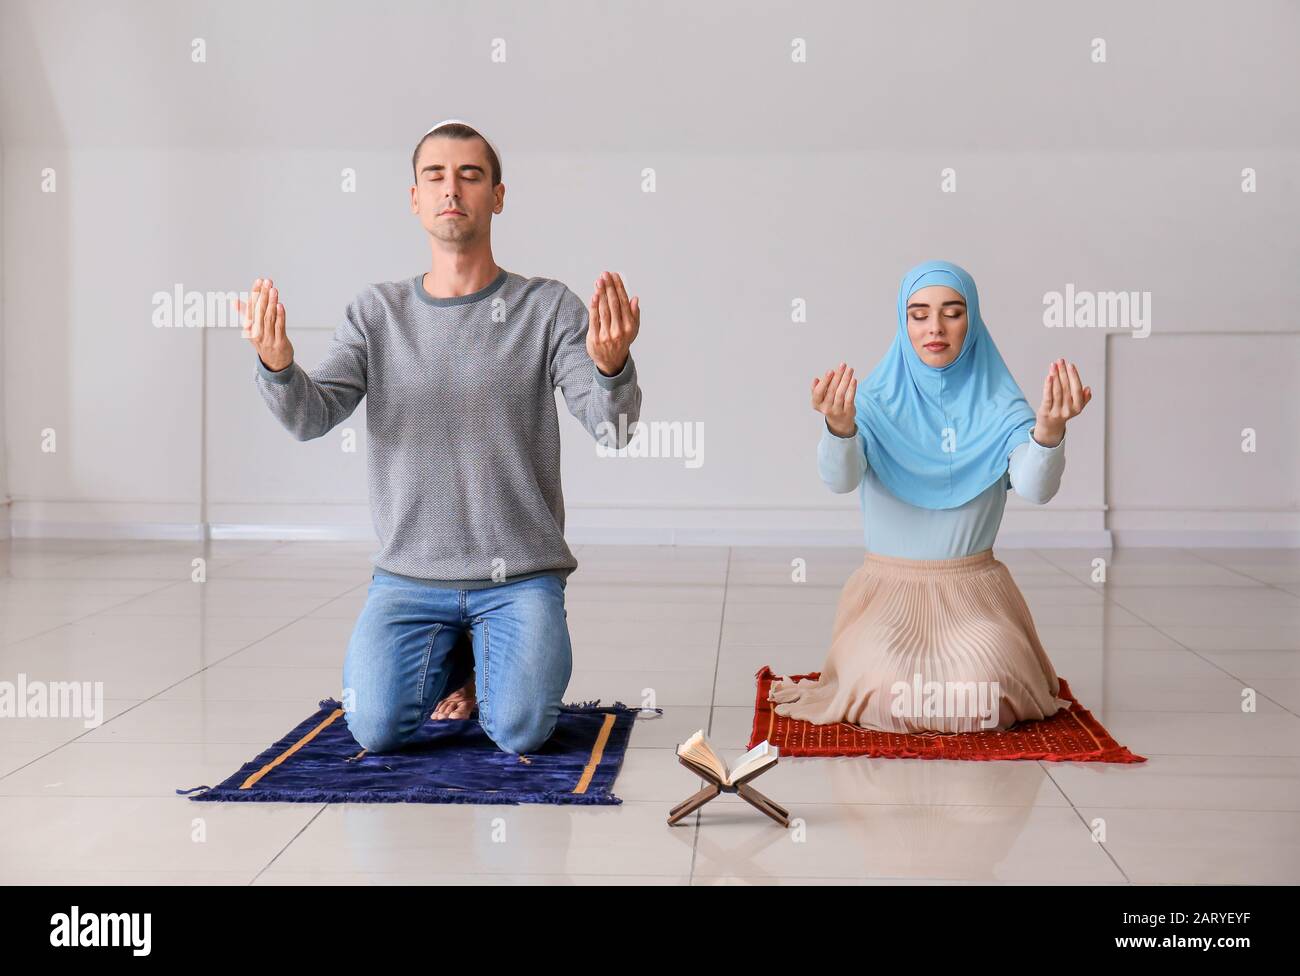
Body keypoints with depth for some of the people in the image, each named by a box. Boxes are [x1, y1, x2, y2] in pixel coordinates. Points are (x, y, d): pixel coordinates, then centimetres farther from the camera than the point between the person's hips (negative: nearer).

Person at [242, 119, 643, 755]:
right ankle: (451, 656, 20)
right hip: (408, 575, 2)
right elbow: (310, 418, -6)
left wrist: (612, 366, -36)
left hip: (519, 575, -1)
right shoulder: (376, 312, 4)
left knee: (521, 731, -18)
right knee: (376, 729, -14)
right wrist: (278, 366, -29)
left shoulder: (547, 308, -2)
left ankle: (490, 660, 18)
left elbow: (612, 429, -12)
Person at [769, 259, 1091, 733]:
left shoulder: (998, 405, -2)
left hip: (973, 592, 1)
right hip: (888, 589, 0)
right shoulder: (876, 401, -3)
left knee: (977, 698, -26)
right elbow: (840, 478, -22)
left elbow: (1034, 488, -20)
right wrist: (839, 426, -44)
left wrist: (1049, 430, -42)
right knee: (889, 695, -26)